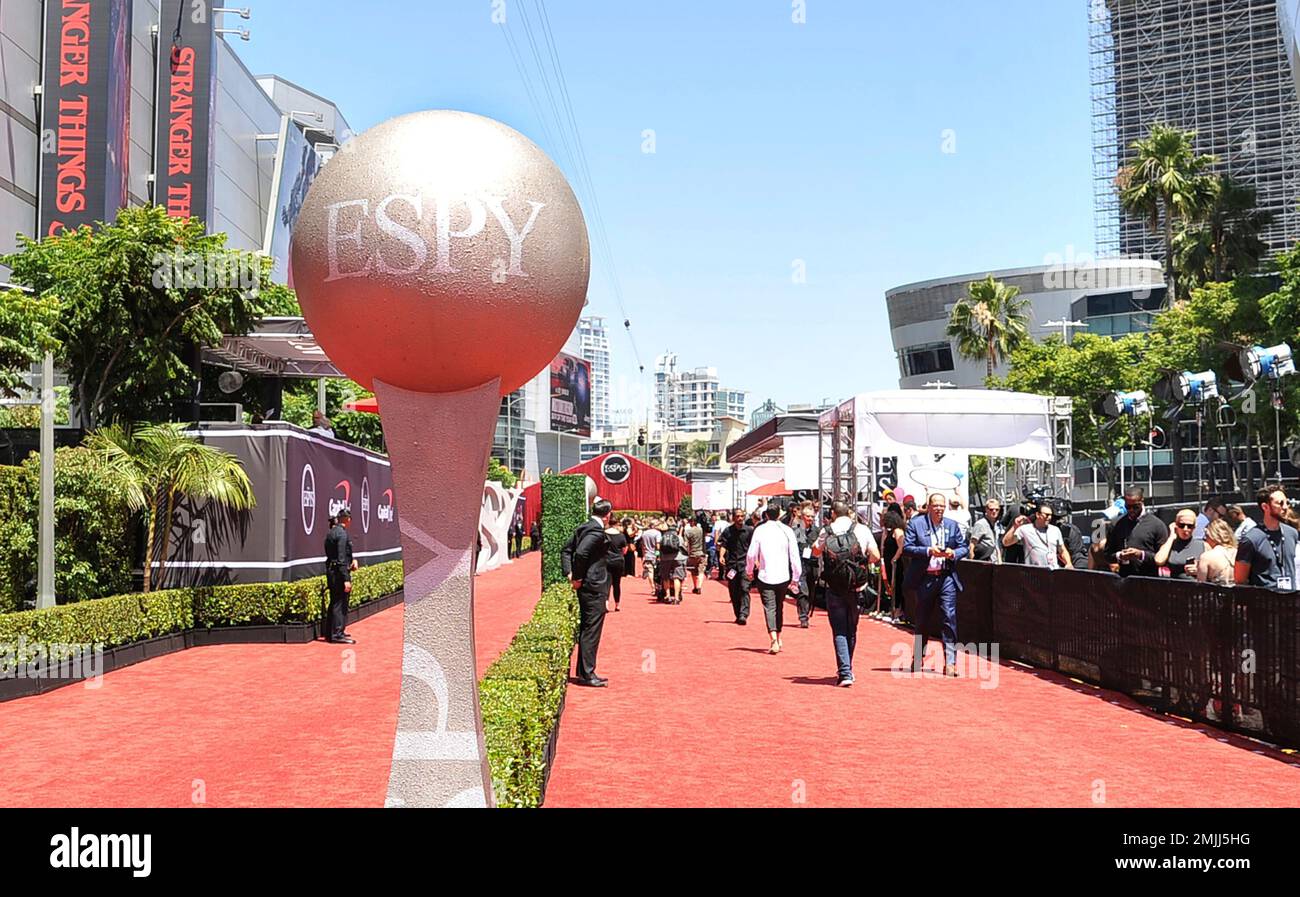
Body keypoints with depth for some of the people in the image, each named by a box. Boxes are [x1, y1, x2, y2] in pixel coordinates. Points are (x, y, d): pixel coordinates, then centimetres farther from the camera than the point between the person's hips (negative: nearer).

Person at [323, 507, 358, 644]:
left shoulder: (331, 533, 13)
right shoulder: (342, 533, -16)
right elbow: (342, 558, -21)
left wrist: (352, 560, 8)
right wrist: (346, 579, -22)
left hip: (331, 571, 10)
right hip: (339, 572, -10)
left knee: (334, 603, 16)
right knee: (340, 603, -4)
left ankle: (332, 633, 24)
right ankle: (338, 634, -2)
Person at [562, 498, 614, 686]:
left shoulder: (583, 528, 12)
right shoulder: (597, 532, -17)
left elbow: (566, 549, 15)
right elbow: (581, 553, -27)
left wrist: (569, 573, 8)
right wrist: (578, 577, -16)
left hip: (585, 586, 10)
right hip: (594, 587, -10)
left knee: (586, 629, 15)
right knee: (591, 630, -4)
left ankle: (583, 672, 21)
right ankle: (587, 674, 0)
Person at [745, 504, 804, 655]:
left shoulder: (760, 530, -5)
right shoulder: (787, 530, -3)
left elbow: (751, 554, -4)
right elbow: (795, 555, -3)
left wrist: (749, 571, 13)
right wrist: (795, 578, 4)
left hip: (765, 576, -2)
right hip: (783, 576, 2)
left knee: (769, 607, -3)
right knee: (779, 607, 18)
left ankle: (774, 640, -20)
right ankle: (778, 638, 28)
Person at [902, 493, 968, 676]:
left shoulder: (952, 525, 7)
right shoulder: (916, 523, -1)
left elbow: (964, 548, 11)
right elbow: (906, 547, -7)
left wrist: (953, 554, -10)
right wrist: (929, 551, -18)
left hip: (946, 578, 1)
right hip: (924, 579, -1)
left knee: (950, 618, -8)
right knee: (922, 620, 12)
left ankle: (950, 661, -6)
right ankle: (918, 658, 28)